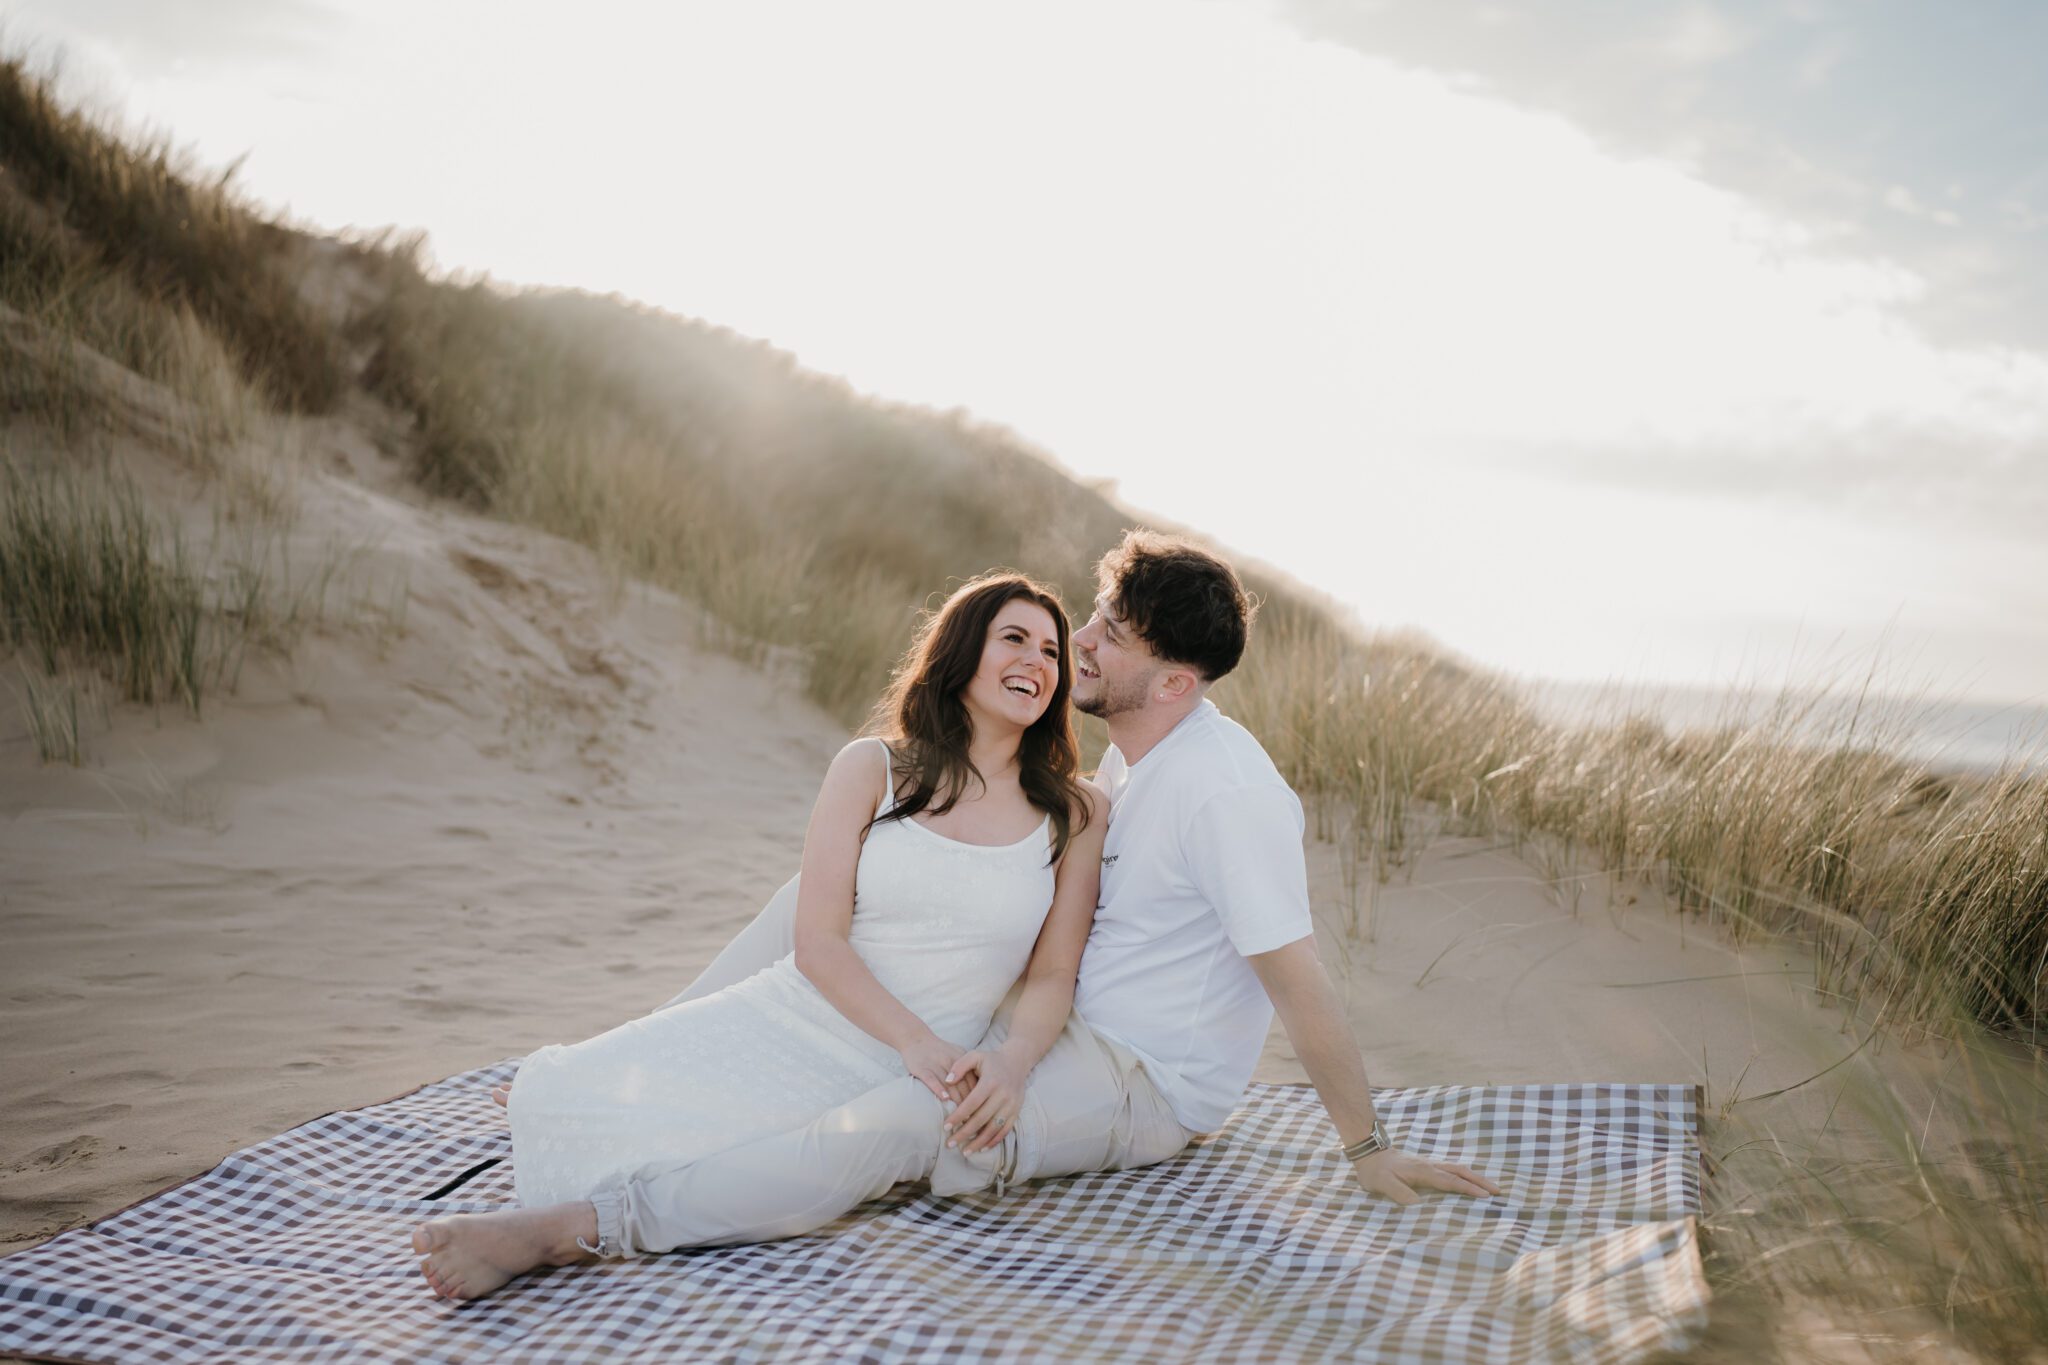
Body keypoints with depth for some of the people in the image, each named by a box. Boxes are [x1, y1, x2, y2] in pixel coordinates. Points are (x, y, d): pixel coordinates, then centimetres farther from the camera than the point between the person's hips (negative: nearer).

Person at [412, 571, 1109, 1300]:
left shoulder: (1076, 814, 3)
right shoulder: (872, 769, 1)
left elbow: (1051, 977, 2)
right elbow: (816, 941, -5)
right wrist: (915, 1039, -19)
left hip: (903, 1087, -1)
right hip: (789, 1021, 1)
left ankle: (564, 1230, -8)